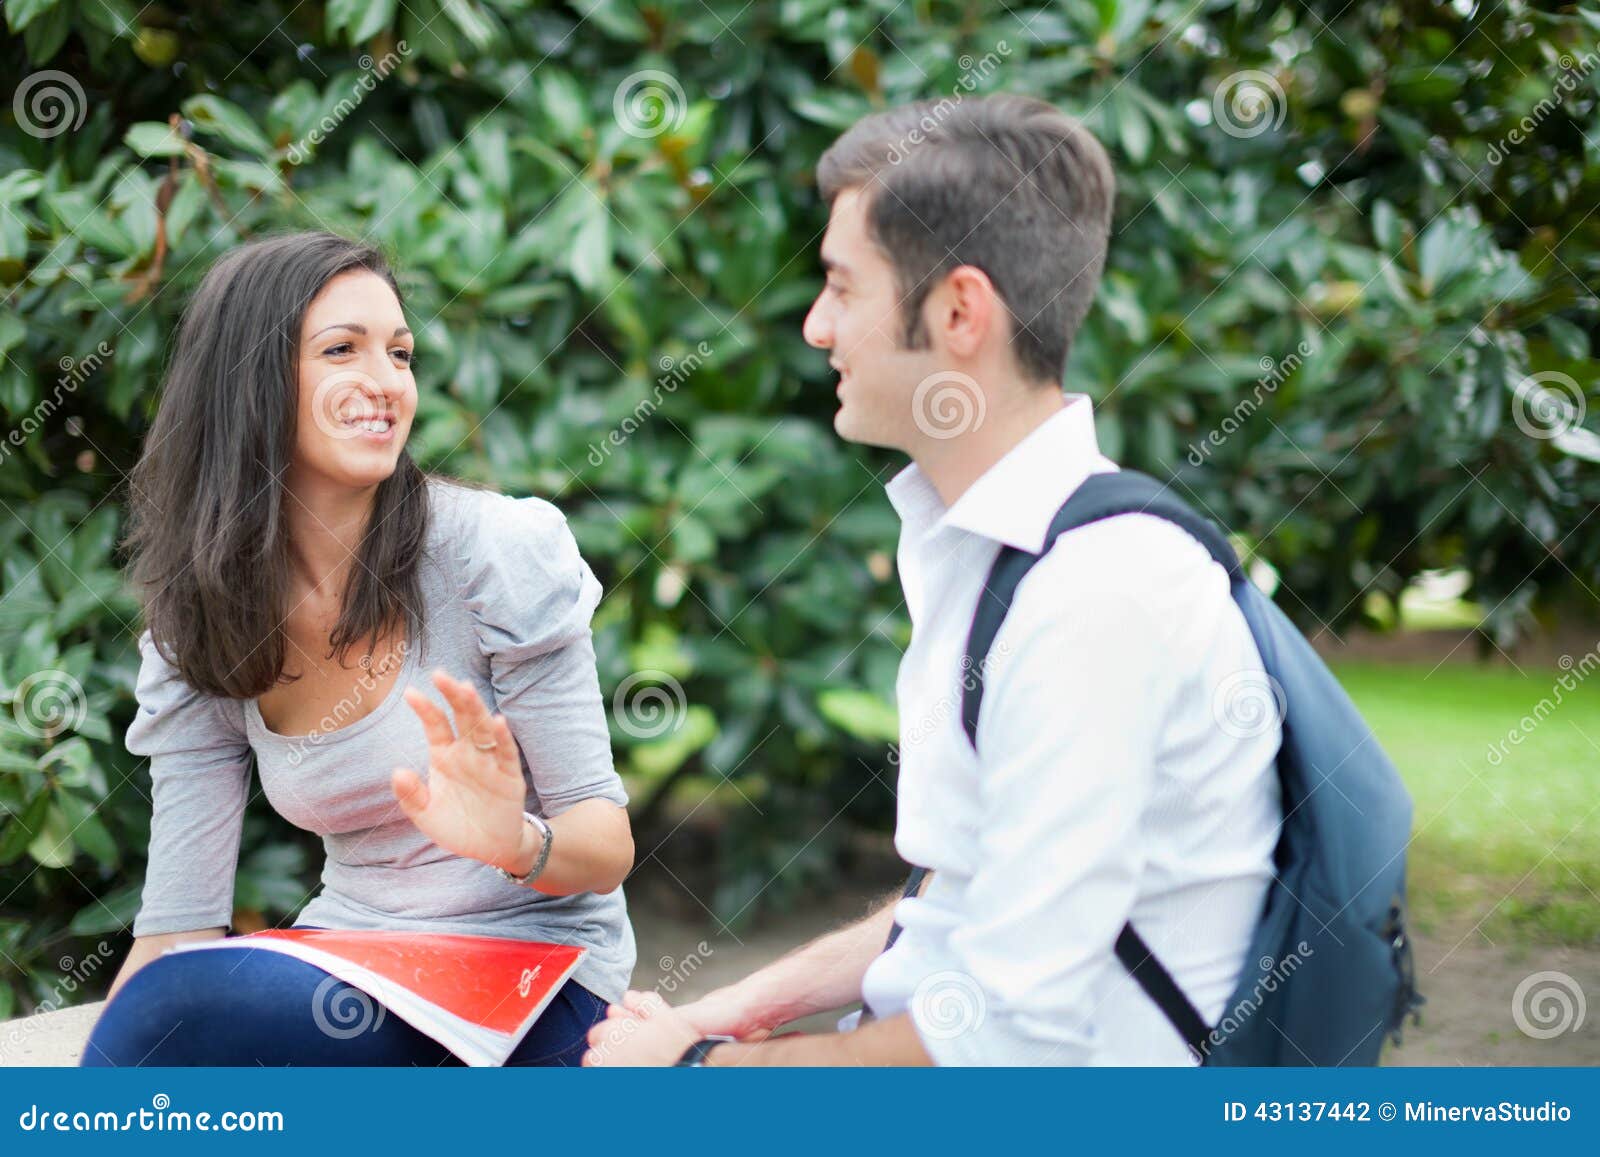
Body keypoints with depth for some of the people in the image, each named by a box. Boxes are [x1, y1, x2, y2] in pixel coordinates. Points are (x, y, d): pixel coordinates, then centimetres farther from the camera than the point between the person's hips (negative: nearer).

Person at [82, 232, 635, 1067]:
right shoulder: (195, 627, 2)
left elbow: (607, 848, -9)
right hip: (350, 964, 4)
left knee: (185, 1009, -29)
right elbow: (179, 925, -2)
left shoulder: (497, 552, -10)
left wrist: (518, 842, -33)